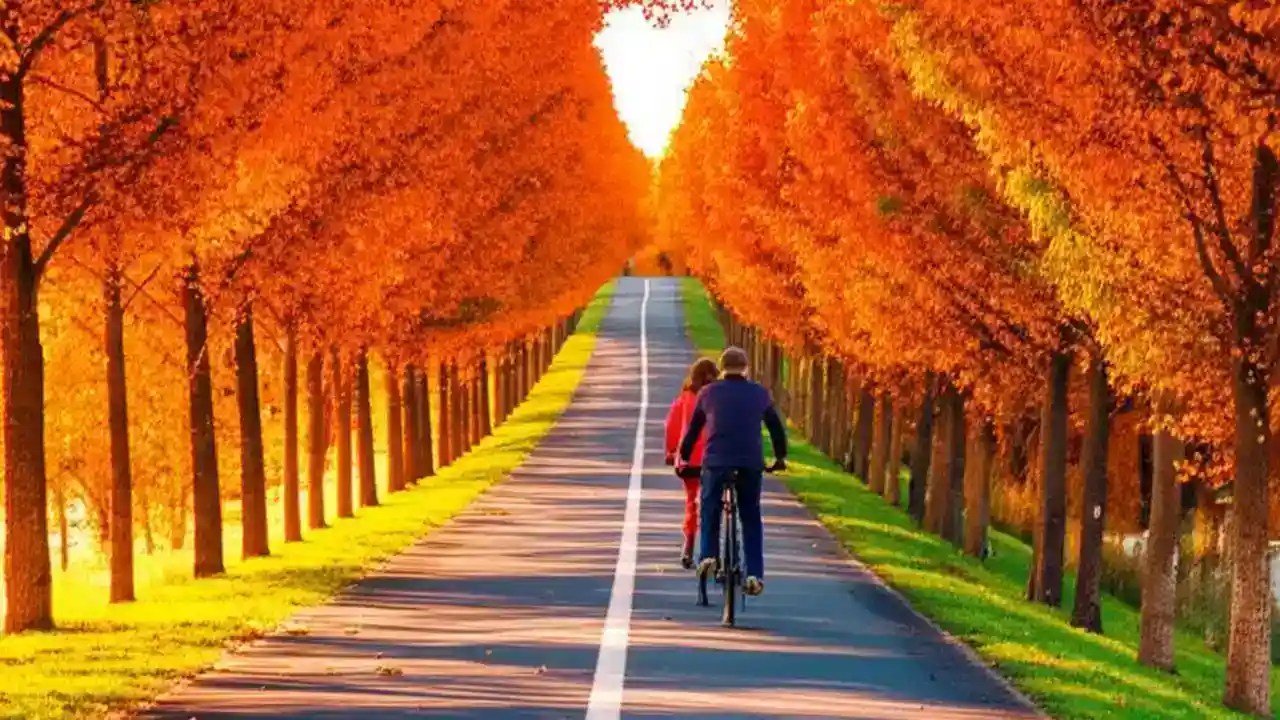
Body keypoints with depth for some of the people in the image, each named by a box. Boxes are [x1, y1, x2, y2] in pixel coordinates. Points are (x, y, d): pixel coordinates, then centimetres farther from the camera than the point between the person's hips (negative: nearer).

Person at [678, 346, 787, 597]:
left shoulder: (708, 393, 11)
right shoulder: (760, 393, 14)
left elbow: (693, 428, 16)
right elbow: (776, 426, 21)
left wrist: (684, 457, 27)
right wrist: (780, 457, 35)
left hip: (716, 460, -1)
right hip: (752, 462, 1)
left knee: (710, 510, 15)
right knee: (751, 517, 9)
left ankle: (707, 555, -7)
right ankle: (755, 574, 1)